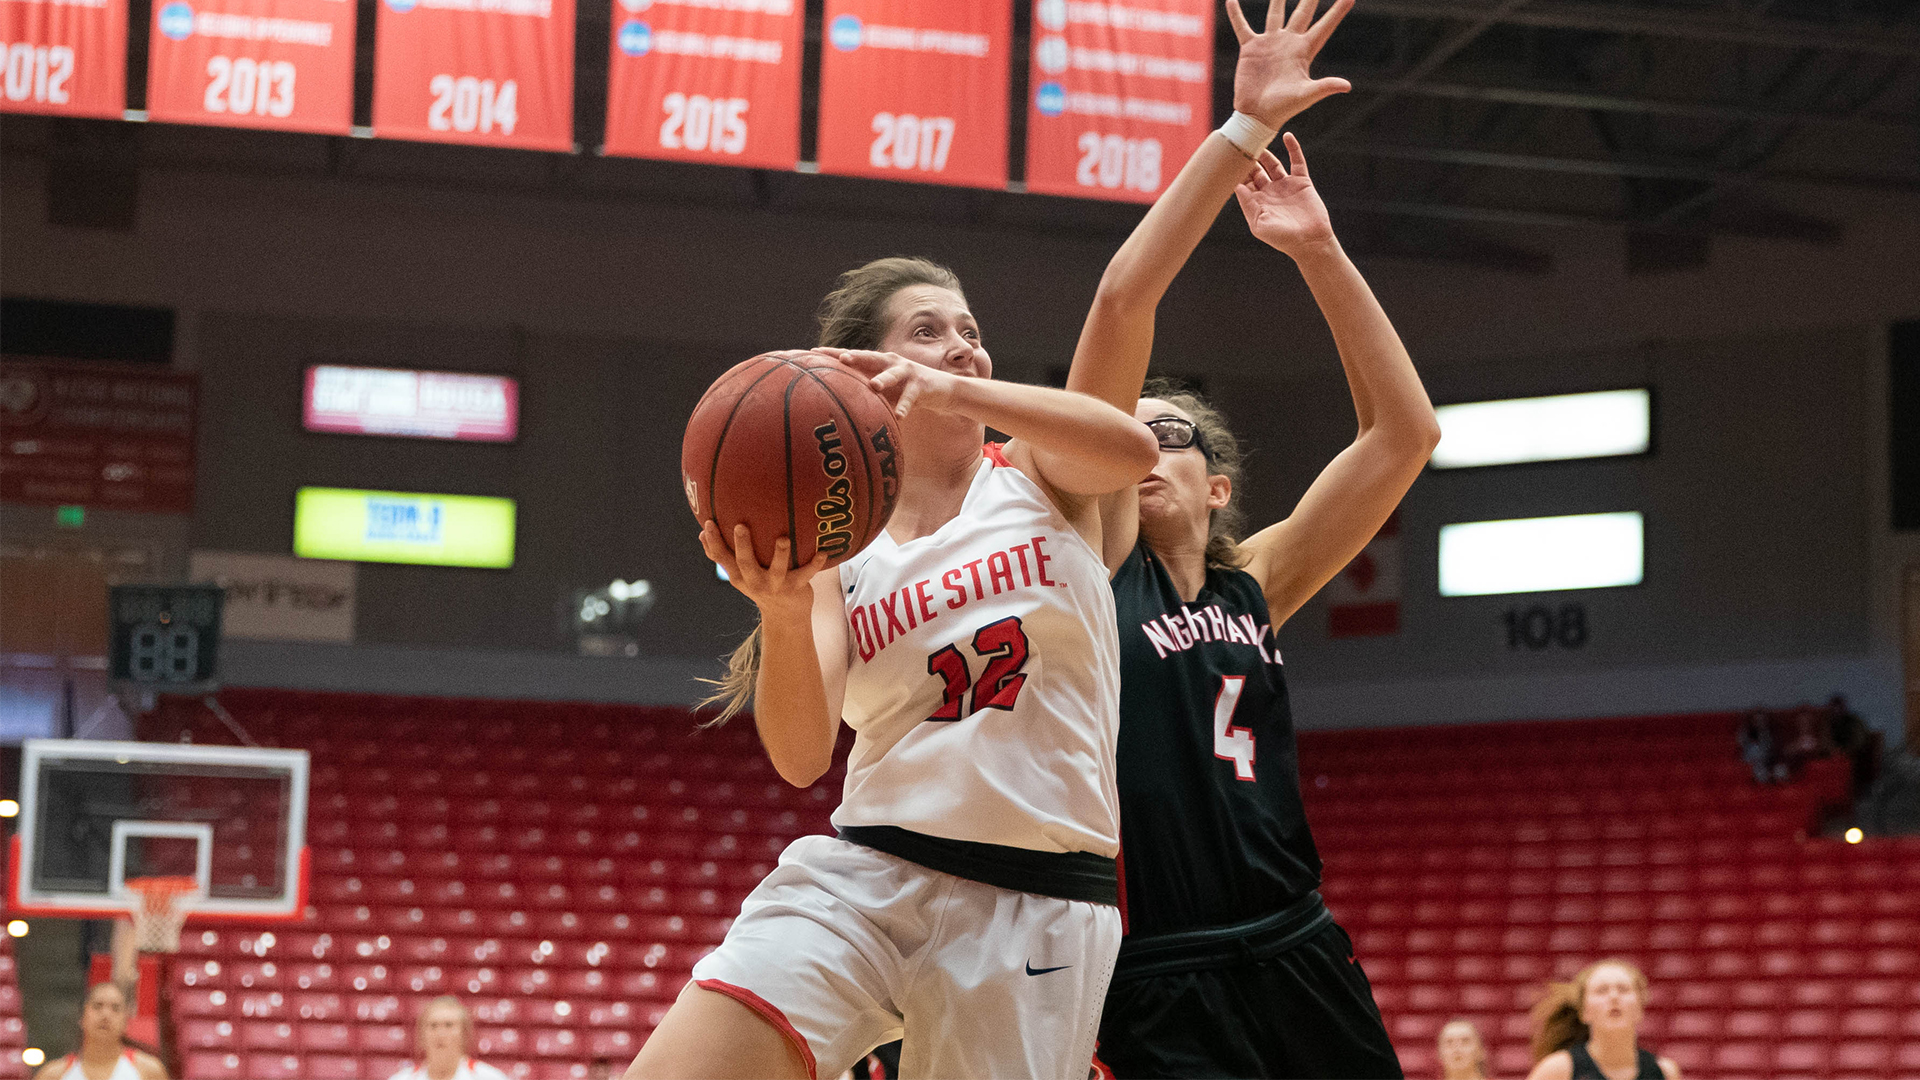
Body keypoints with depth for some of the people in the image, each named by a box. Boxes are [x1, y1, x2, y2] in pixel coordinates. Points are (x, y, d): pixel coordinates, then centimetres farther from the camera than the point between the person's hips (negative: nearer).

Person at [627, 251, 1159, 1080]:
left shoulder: (1038, 474, 9)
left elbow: (1134, 450, -16)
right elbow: (802, 757, -4)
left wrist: (951, 390, -27)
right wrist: (784, 610, -23)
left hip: (1038, 908, 0)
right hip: (861, 878, 1)